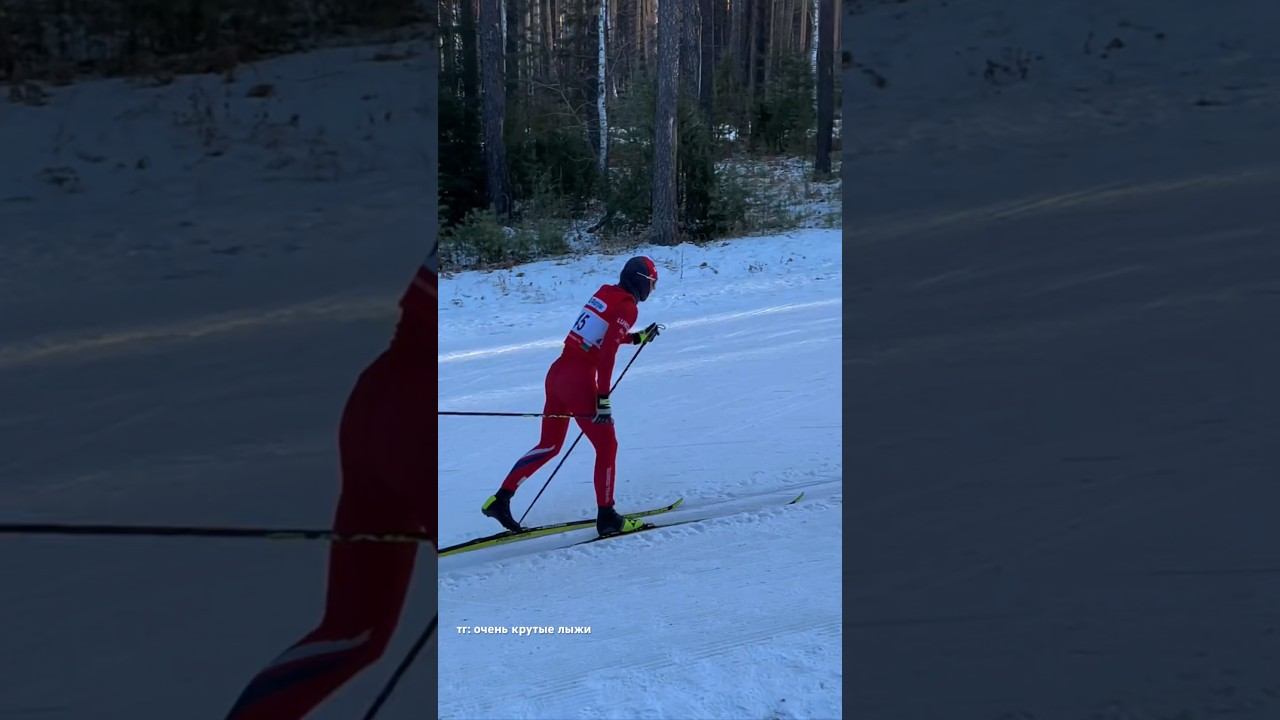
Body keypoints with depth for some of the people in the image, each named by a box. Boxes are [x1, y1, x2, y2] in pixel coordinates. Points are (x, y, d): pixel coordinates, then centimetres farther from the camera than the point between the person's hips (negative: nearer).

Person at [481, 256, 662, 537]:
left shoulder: (604, 292, 13)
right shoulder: (628, 307, -10)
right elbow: (607, 353, -19)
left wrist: (637, 338, 32)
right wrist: (603, 398, -21)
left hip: (557, 372, 8)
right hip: (579, 381, -8)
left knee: (549, 445, 20)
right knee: (607, 446, 6)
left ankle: (501, 498, 14)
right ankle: (607, 518, 10)